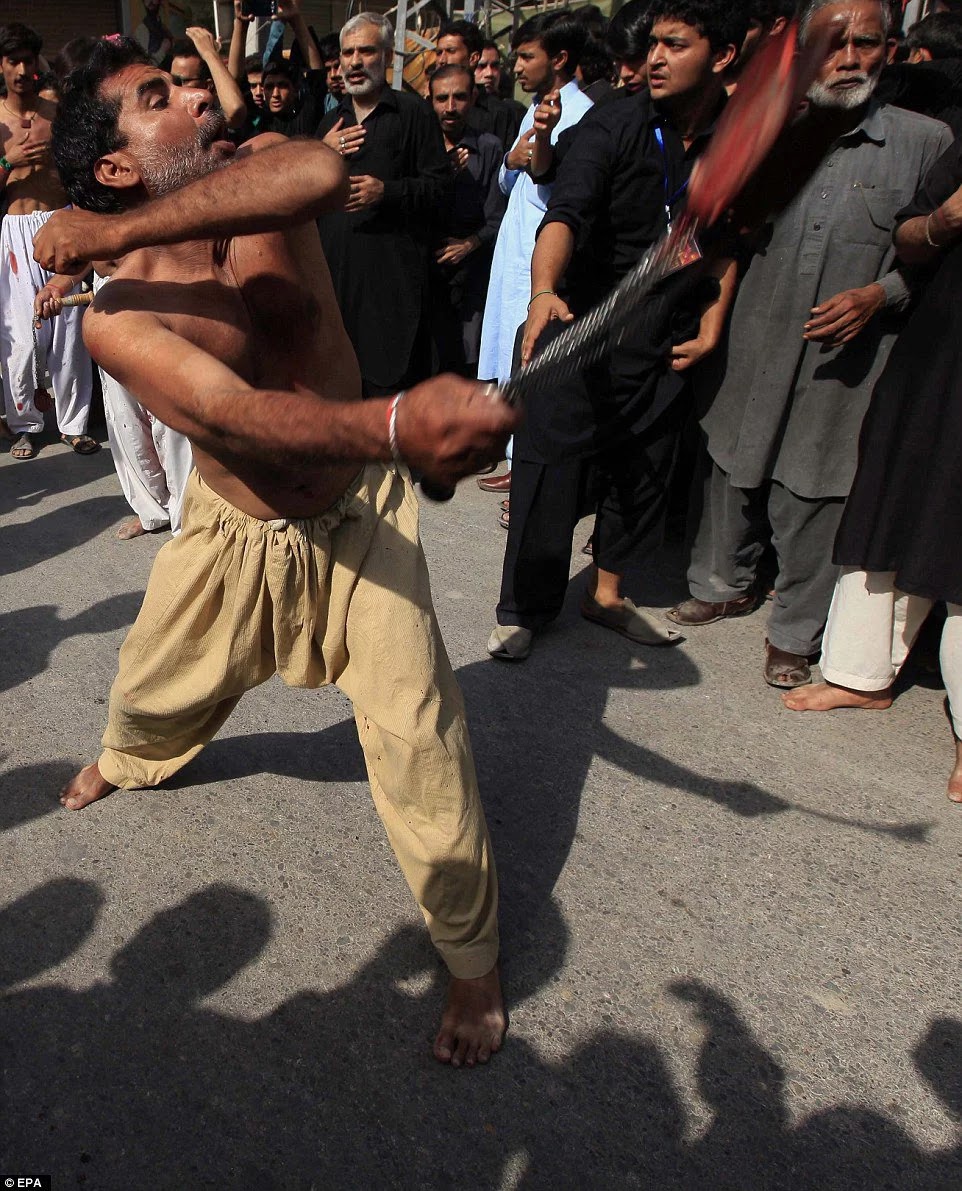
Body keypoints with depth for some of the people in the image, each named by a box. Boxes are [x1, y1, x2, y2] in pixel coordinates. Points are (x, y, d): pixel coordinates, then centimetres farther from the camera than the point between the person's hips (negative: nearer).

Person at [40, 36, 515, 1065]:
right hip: (234, 534, 1)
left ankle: (472, 956, 15)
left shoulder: (257, 184, -13)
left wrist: (118, 229, -36)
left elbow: (322, 172, -40)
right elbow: (238, 417, -40)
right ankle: (129, 762, 66)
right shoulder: (116, 317, -20)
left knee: (417, 738, -9)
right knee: (155, 682, 24)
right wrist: (395, 425, -59)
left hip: (359, 516, 0)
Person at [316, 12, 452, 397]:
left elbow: (441, 188, -5)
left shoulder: (413, 113, 3)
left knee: (391, 379, -7)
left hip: (394, 272, -6)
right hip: (336, 267, 6)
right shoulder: (331, 121, 21)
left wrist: (386, 192, -17)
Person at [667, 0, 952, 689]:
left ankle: (795, 633, 18)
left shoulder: (924, 142, 3)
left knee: (816, 494, 0)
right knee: (733, 473, 14)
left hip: (845, 365, -3)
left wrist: (878, 295, -13)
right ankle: (725, 584, 38)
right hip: (751, 349, 3)